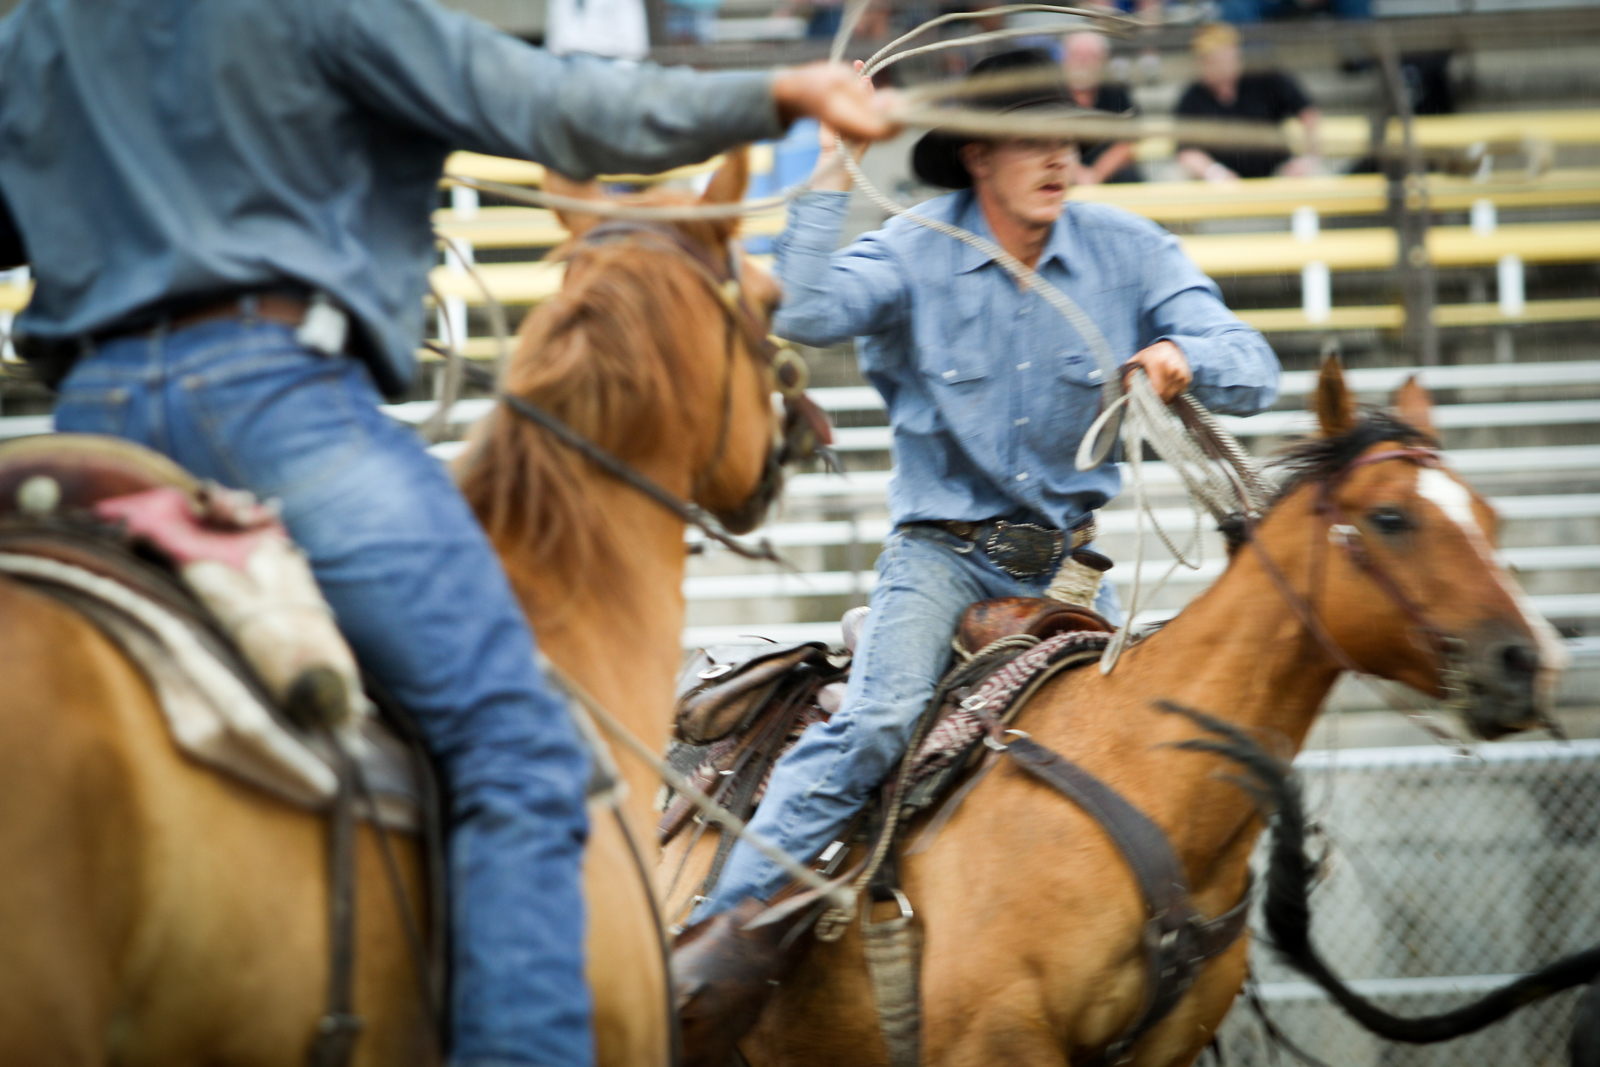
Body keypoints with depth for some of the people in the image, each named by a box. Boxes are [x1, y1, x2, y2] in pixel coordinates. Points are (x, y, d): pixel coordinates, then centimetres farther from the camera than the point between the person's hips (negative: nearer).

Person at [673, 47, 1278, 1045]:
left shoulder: (1130, 252, -1)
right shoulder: (915, 254, -5)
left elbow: (1253, 369, -8)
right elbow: (810, 314, -23)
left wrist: (1184, 357, -30)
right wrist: (833, 177, -23)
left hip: (1069, 551, 3)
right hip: (942, 543, -3)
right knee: (879, 717, -24)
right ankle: (735, 922, -25)